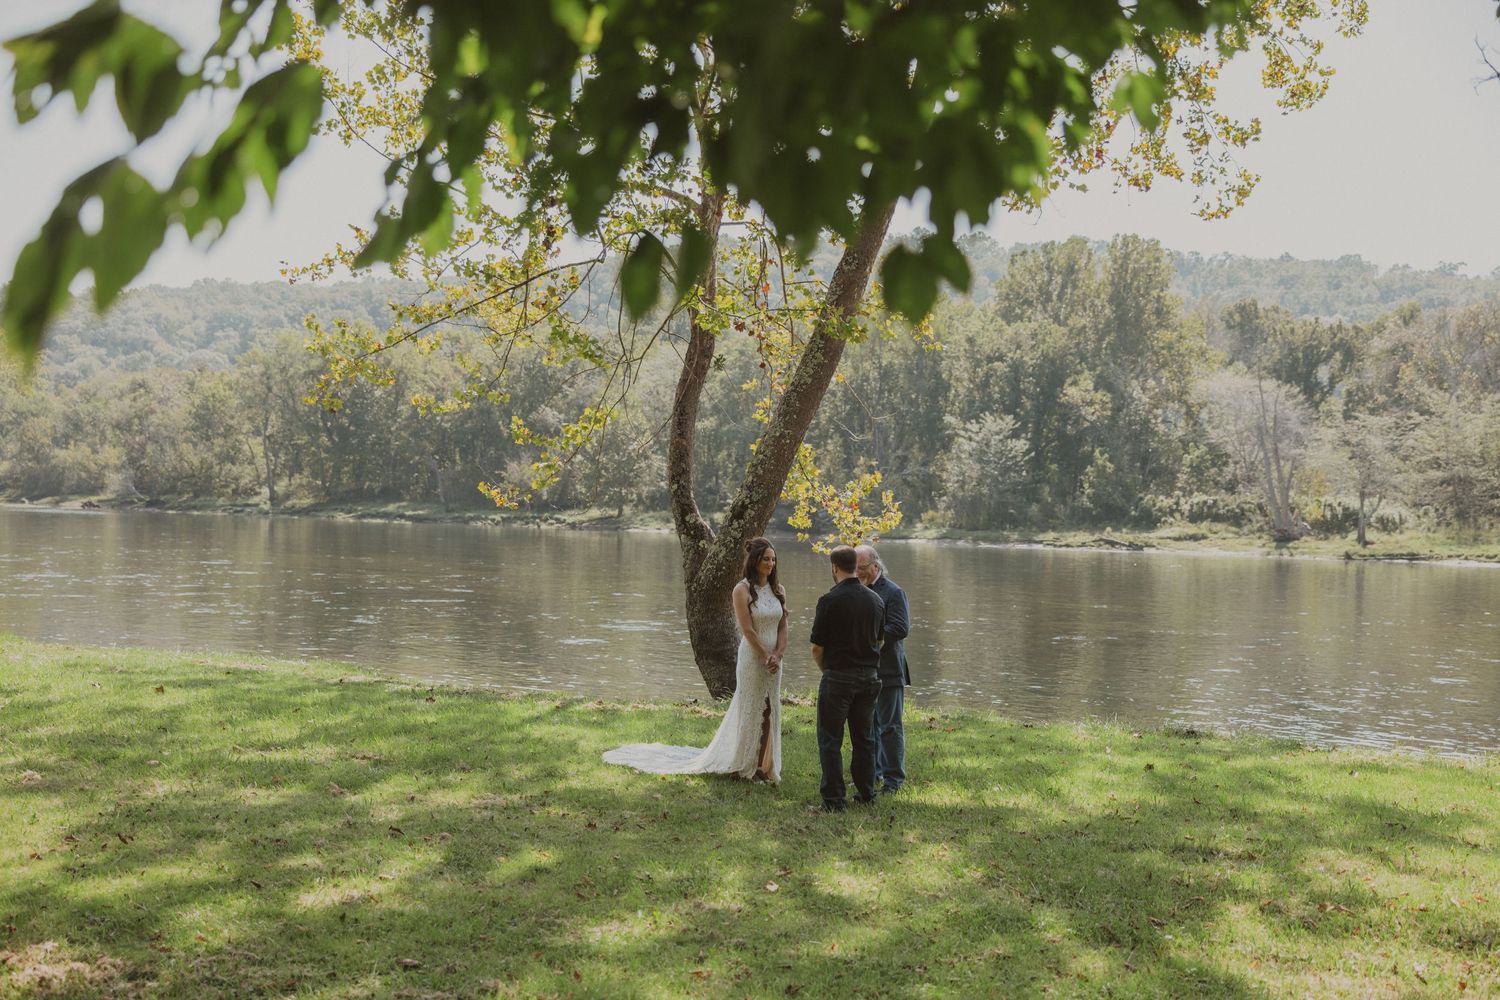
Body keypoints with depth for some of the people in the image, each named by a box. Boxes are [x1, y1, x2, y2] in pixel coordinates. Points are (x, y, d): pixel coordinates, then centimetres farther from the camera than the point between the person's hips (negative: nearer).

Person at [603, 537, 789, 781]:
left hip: (773, 660, 5)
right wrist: (766, 657, -15)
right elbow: (748, 630, -14)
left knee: (769, 712, 8)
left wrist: (778, 655, -9)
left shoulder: (778, 590, 7)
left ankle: (764, 766, 17)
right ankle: (745, 767, 15)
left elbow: (783, 627, 5)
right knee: (750, 711, 2)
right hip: (752, 659, -5)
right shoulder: (742, 590, -10)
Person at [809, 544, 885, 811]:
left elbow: (817, 649, -9)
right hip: (869, 676, 5)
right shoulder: (876, 600, 4)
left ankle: (834, 799, 2)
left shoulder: (829, 600, -13)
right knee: (864, 738, 16)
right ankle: (866, 793, 21)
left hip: (838, 677, -5)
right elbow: (879, 641, 13)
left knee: (830, 740, 3)